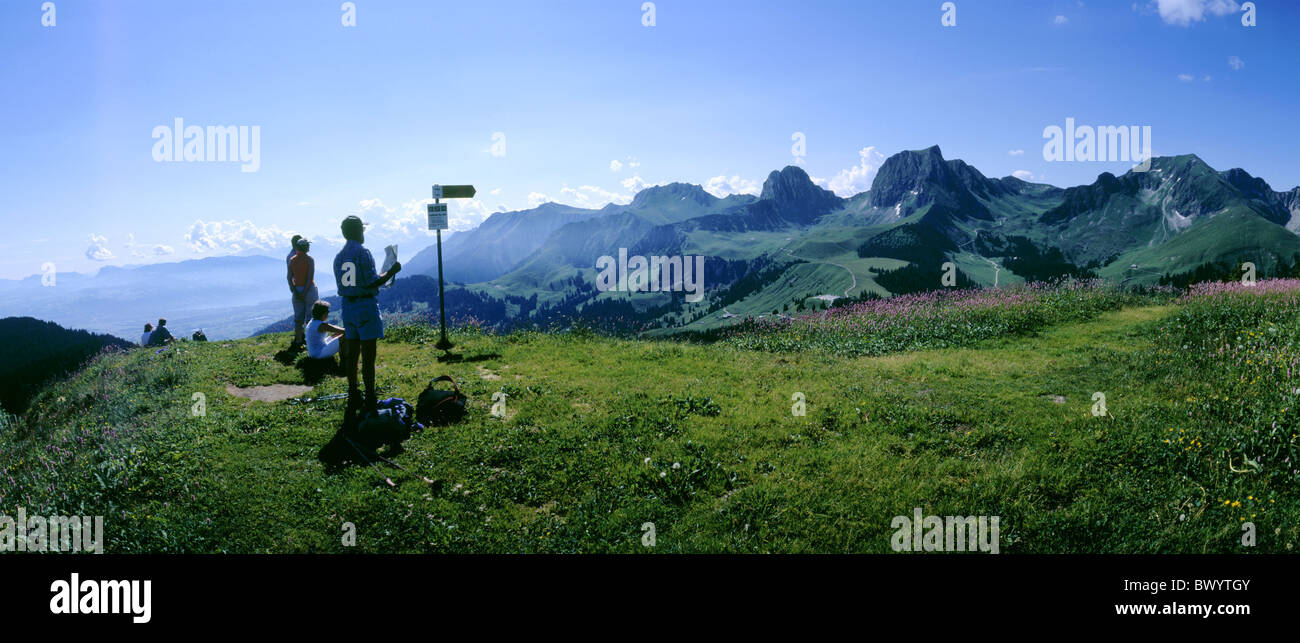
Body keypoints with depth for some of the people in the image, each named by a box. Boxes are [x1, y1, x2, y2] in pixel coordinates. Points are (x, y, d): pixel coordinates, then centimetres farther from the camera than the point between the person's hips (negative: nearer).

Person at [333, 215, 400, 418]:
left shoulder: (339, 256, 9)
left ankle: (353, 397, 20)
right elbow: (372, 282, -17)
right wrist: (392, 271, -4)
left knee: (351, 354, 13)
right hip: (365, 304, -7)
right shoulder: (363, 252, -13)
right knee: (368, 356, -2)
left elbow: (341, 285, 13)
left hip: (347, 306, 7)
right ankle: (370, 402, 1)